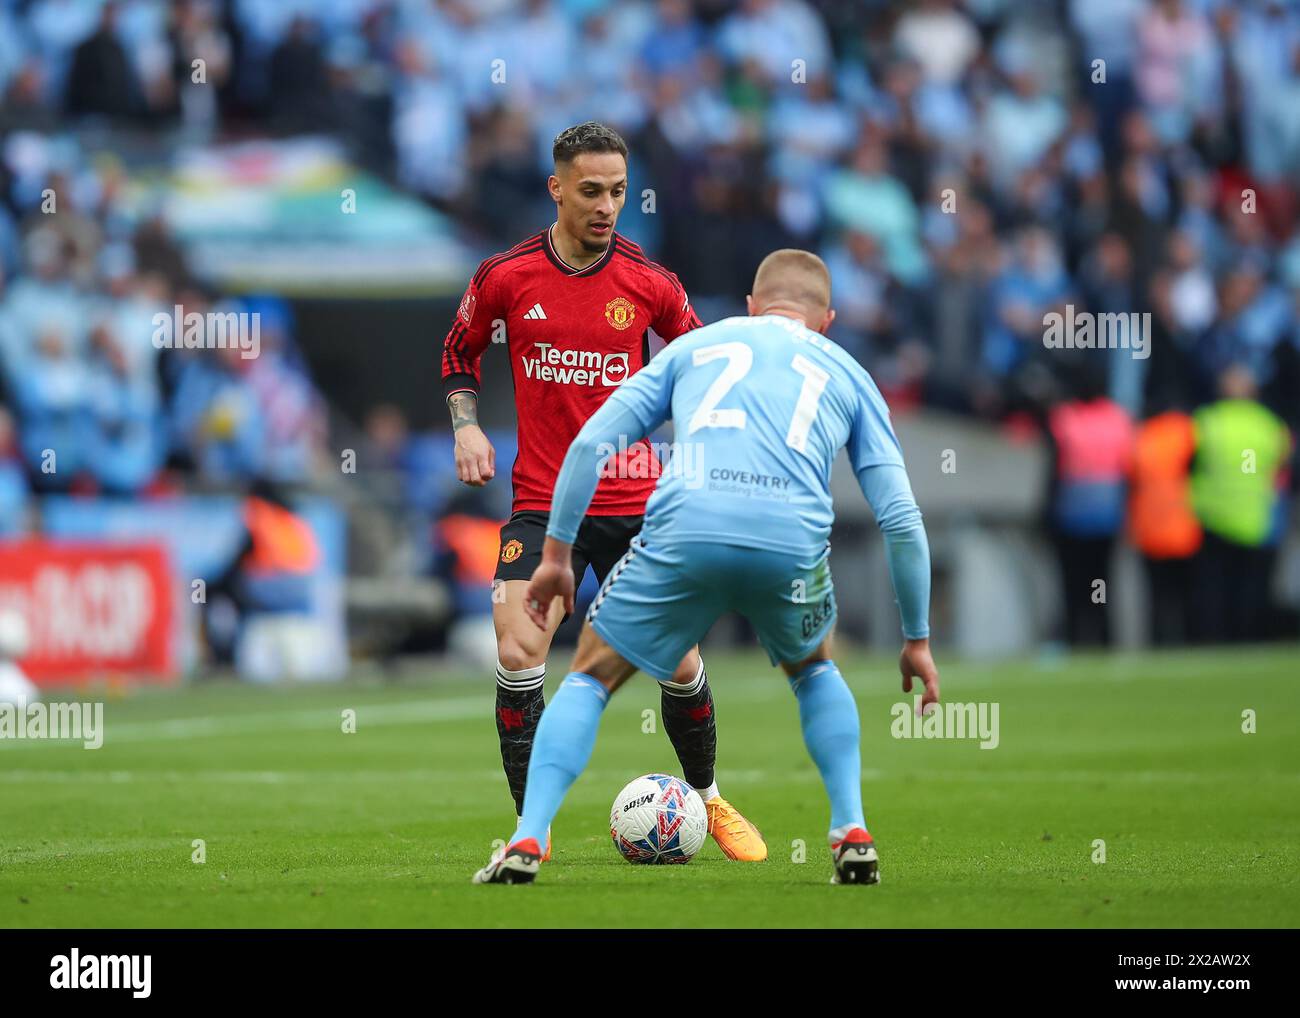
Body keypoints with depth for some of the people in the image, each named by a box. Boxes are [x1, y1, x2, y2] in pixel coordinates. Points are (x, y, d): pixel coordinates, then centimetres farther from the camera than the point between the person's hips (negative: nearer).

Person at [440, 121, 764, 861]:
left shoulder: (650, 284, -3)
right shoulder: (504, 278, -4)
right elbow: (460, 355, 14)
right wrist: (467, 427, -1)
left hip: (636, 501, 1)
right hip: (542, 502, -1)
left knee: (680, 661, 2)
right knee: (518, 650, -18)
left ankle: (708, 799, 29)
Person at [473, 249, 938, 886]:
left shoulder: (697, 344, 29)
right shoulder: (847, 374, 28)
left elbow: (591, 441, 19)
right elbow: (901, 518, 20)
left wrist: (557, 551, 24)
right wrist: (917, 640, 26)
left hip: (684, 528, -1)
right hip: (793, 540, 1)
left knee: (590, 675, 18)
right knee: (814, 667, 32)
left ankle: (527, 843, 4)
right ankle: (852, 836, 19)